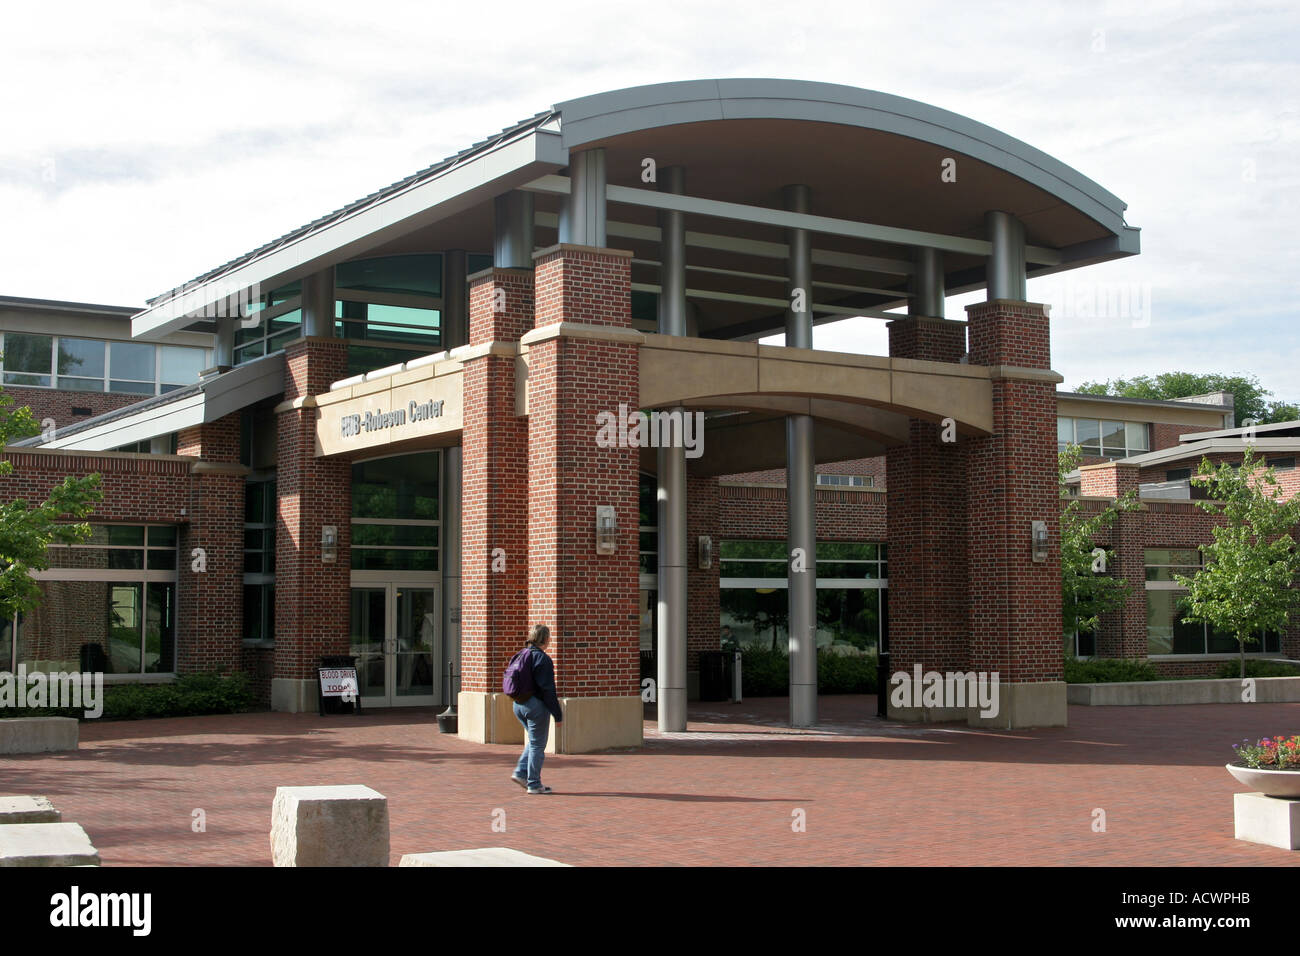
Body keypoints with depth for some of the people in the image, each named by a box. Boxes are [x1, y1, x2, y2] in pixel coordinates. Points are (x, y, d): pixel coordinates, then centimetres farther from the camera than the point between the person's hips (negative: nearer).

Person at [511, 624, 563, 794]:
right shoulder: (542, 658, -16)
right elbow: (547, 689, -17)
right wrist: (557, 714, -12)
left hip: (519, 705, 8)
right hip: (536, 705, -8)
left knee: (534, 741, 22)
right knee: (537, 745, 2)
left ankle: (521, 773, 13)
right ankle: (534, 784, 7)